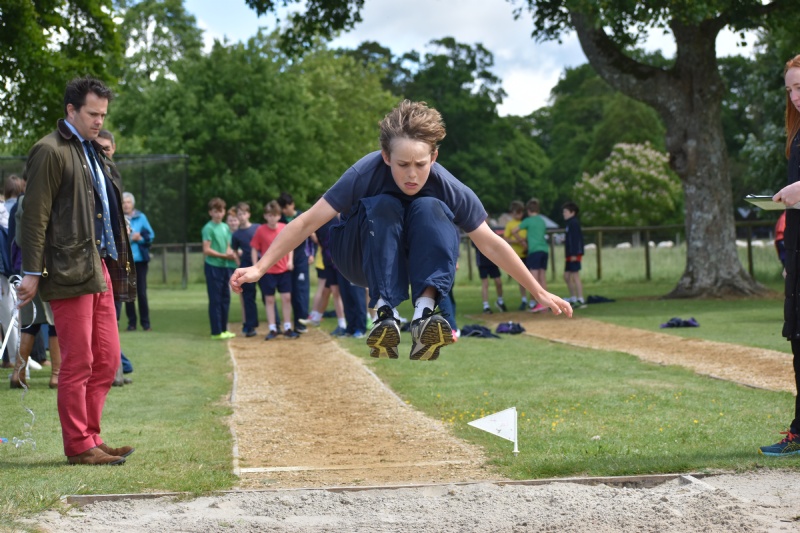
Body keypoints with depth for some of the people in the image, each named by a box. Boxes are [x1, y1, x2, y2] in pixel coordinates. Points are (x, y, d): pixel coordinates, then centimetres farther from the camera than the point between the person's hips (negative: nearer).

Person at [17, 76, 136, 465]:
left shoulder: (94, 153, 19)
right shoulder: (50, 151, -7)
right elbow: (35, 215, -11)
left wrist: (115, 264, 18)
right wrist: (32, 272, -16)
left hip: (101, 269, 9)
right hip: (70, 271, -9)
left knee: (107, 359, 9)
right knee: (77, 363, -4)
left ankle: (90, 437, 18)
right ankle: (78, 446, 4)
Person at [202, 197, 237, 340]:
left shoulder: (226, 227, 12)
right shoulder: (208, 228, -10)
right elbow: (206, 250, -15)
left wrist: (231, 253, -4)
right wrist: (224, 255, -18)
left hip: (225, 267, 7)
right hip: (213, 267, -7)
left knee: (225, 299, 11)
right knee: (215, 300, -4)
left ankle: (223, 329, 19)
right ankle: (216, 332, -1)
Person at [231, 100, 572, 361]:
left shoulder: (449, 189, -23)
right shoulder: (367, 173, -29)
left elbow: (492, 245, -15)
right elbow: (308, 221, -26)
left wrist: (540, 293, -12)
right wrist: (260, 268, -30)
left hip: (415, 263, 1)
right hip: (363, 258, -1)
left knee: (430, 208, -29)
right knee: (383, 206, -32)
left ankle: (425, 310, -39)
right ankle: (385, 312, -39)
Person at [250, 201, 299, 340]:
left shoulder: (285, 228, -1)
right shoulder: (261, 230, -7)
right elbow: (254, 249, -2)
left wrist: (290, 260, -2)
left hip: (284, 270, 2)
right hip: (267, 270, -2)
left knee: (286, 298, 3)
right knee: (269, 299, 4)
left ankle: (287, 328, 13)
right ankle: (272, 329, 12)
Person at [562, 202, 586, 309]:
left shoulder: (574, 223, -12)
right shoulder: (569, 223, 18)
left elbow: (575, 239, -19)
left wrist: (574, 254, -23)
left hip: (574, 254, -10)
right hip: (570, 255, 10)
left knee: (575, 276, -9)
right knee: (567, 276, 14)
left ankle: (580, 300, -8)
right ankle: (573, 299, 21)